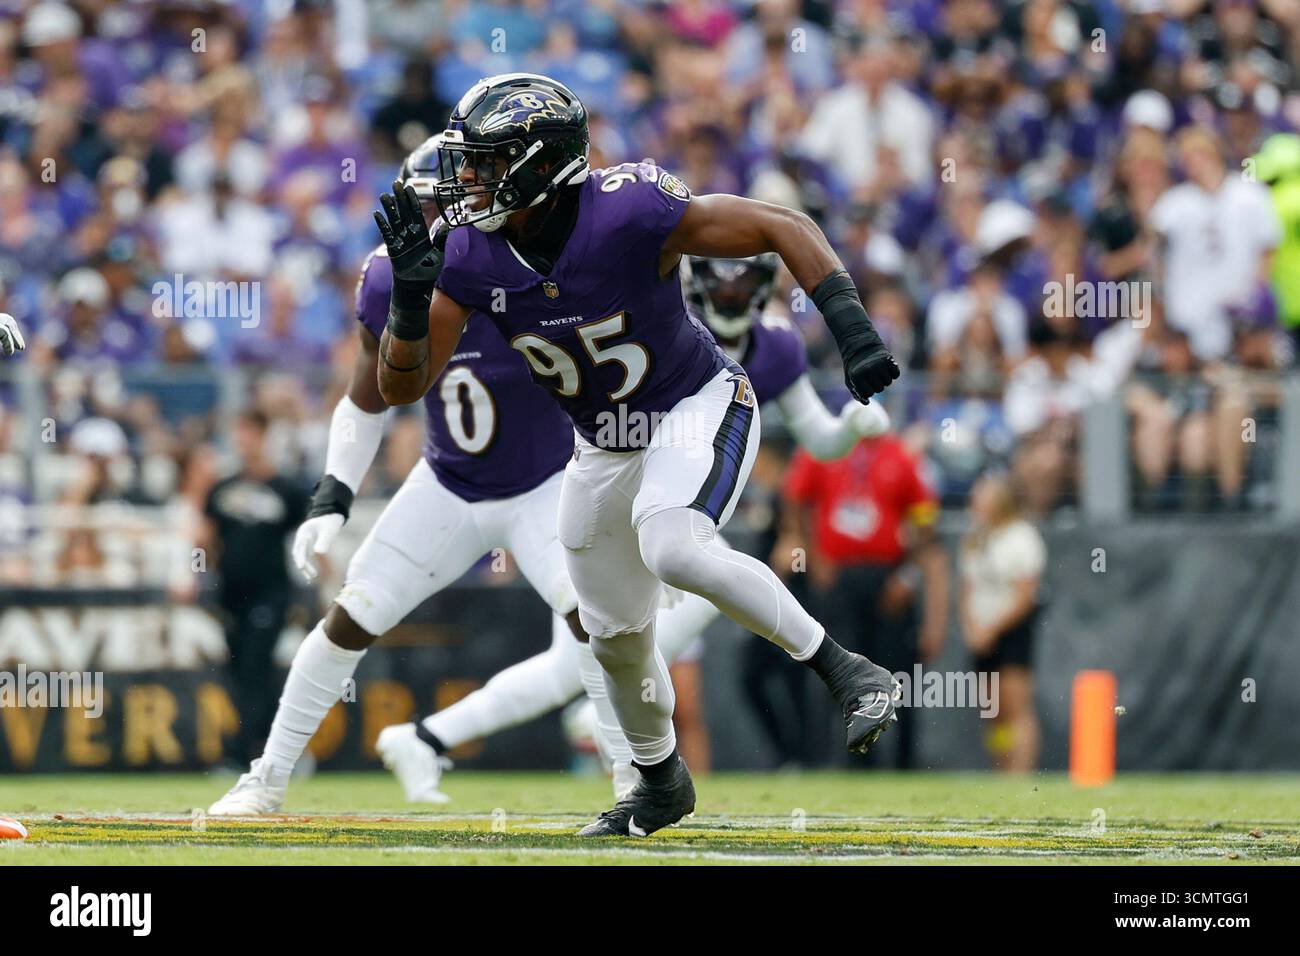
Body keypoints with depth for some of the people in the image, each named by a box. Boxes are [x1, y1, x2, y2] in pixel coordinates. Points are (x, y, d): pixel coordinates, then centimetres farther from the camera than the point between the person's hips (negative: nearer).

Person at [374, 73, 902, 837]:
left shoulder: (629, 214, -30)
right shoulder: (470, 256, -16)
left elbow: (783, 228, -23)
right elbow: (401, 386, -14)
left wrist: (851, 326, -35)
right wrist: (410, 290, -32)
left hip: (700, 408, -6)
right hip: (606, 447, 6)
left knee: (672, 548, -35)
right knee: (617, 632, 15)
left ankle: (848, 673, -24)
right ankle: (662, 783, 43)